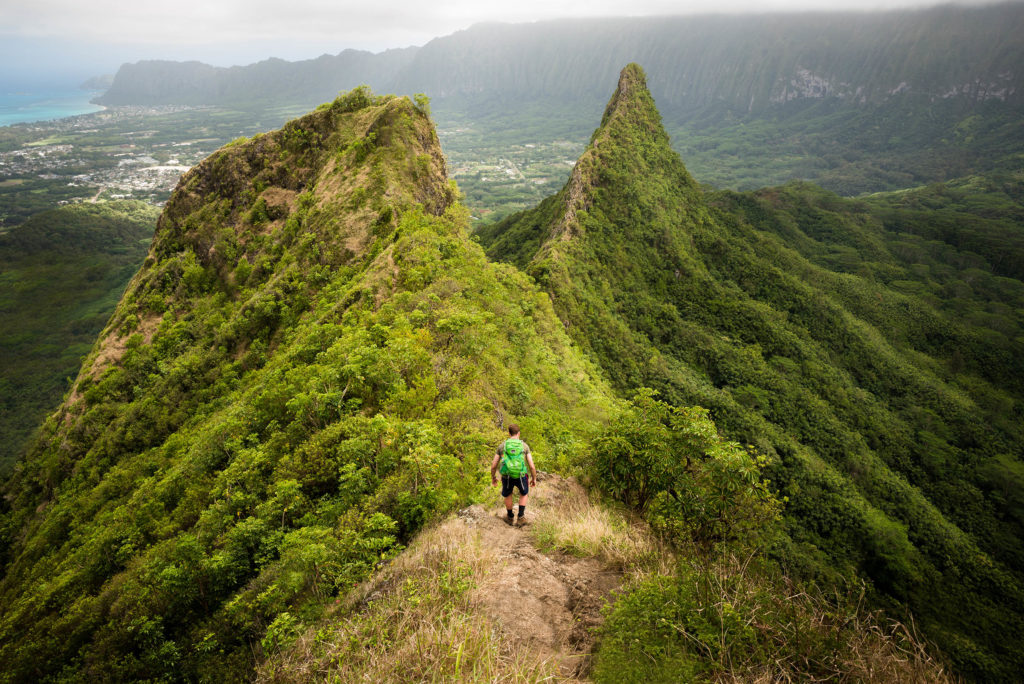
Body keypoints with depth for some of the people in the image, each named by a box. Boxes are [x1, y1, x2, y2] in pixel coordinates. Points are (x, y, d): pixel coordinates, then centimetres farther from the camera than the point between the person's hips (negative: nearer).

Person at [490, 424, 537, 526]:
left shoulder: (502, 446, -3)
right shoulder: (525, 446, -5)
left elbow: (493, 465, 1)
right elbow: (532, 466, -6)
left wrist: (493, 477, 19)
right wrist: (534, 479, 11)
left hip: (507, 476, 1)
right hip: (521, 476, 0)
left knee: (508, 494, 32)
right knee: (523, 493, 31)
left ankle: (510, 517, 46)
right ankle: (521, 517, 24)